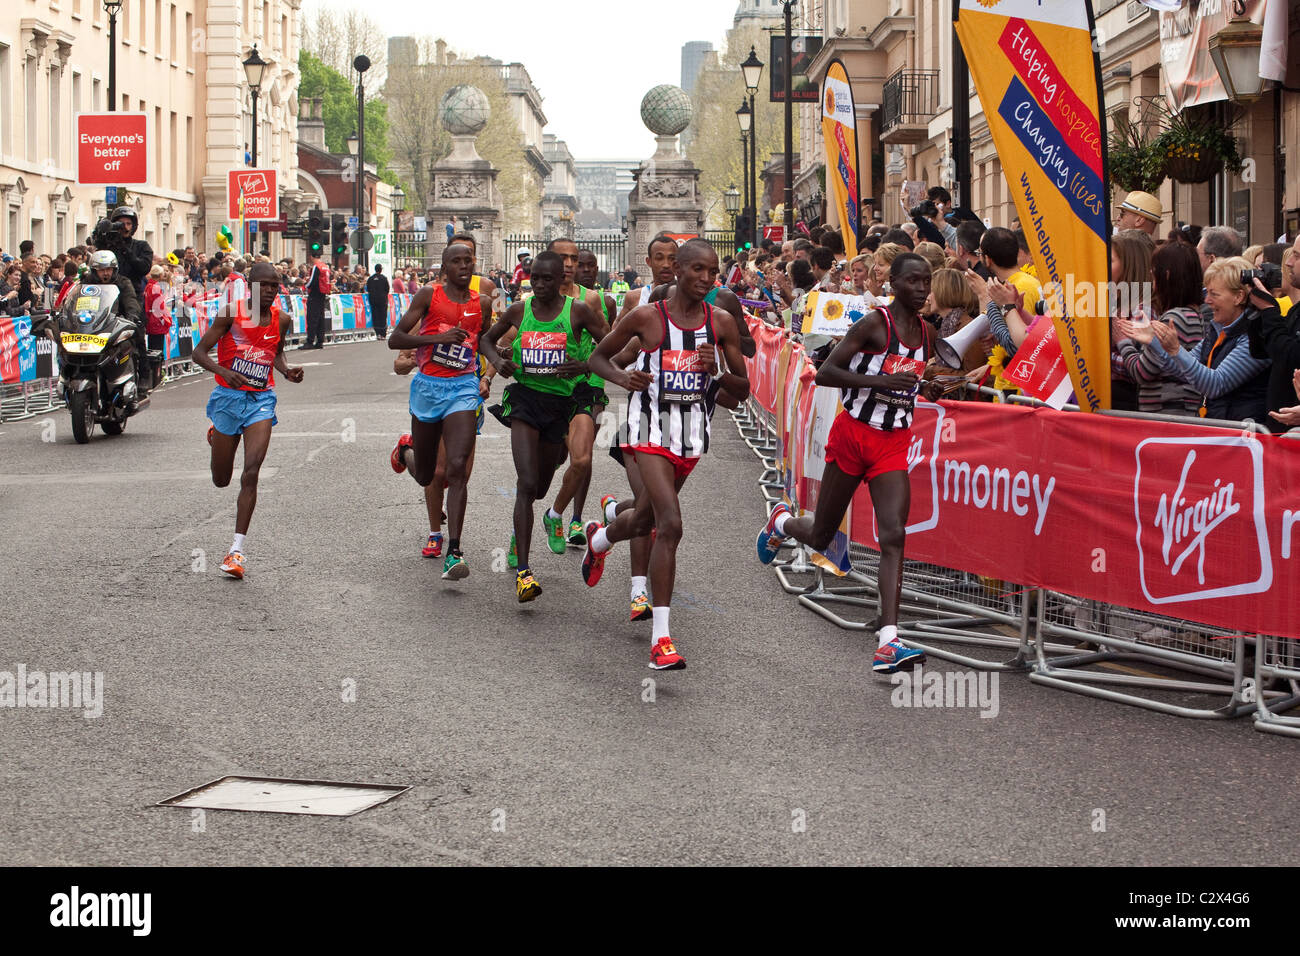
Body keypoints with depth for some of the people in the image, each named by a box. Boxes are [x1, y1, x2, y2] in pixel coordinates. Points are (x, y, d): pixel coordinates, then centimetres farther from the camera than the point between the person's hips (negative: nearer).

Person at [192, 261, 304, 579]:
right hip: (228, 397, -1)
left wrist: (286, 371, 0)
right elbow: (199, 352, -11)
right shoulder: (231, 314, -10)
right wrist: (223, 371, -29)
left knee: (251, 472, -16)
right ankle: (215, 436, 52)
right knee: (221, 480, 13)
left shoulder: (282, 320, 1)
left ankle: (237, 549, -15)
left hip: (261, 400, 1)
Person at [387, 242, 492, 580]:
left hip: (463, 388, 1)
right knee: (424, 476, 13)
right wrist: (439, 337, -21)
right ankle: (406, 449, 52)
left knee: (457, 467, -17)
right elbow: (394, 339, -9)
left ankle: (454, 553, -19)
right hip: (427, 386, -1)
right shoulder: (429, 295, -3)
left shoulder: (482, 304, 6)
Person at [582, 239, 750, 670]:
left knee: (644, 520, 22)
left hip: (693, 431, 5)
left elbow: (743, 390, 4)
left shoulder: (721, 322, 0)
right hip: (652, 429, -5)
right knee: (670, 524, -21)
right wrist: (621, 377, -16)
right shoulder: (645, 317, -8)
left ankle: (599, 538, 59)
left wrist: (716, 370, -17)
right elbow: (598, 357, 5)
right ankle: (661, 639, -18)